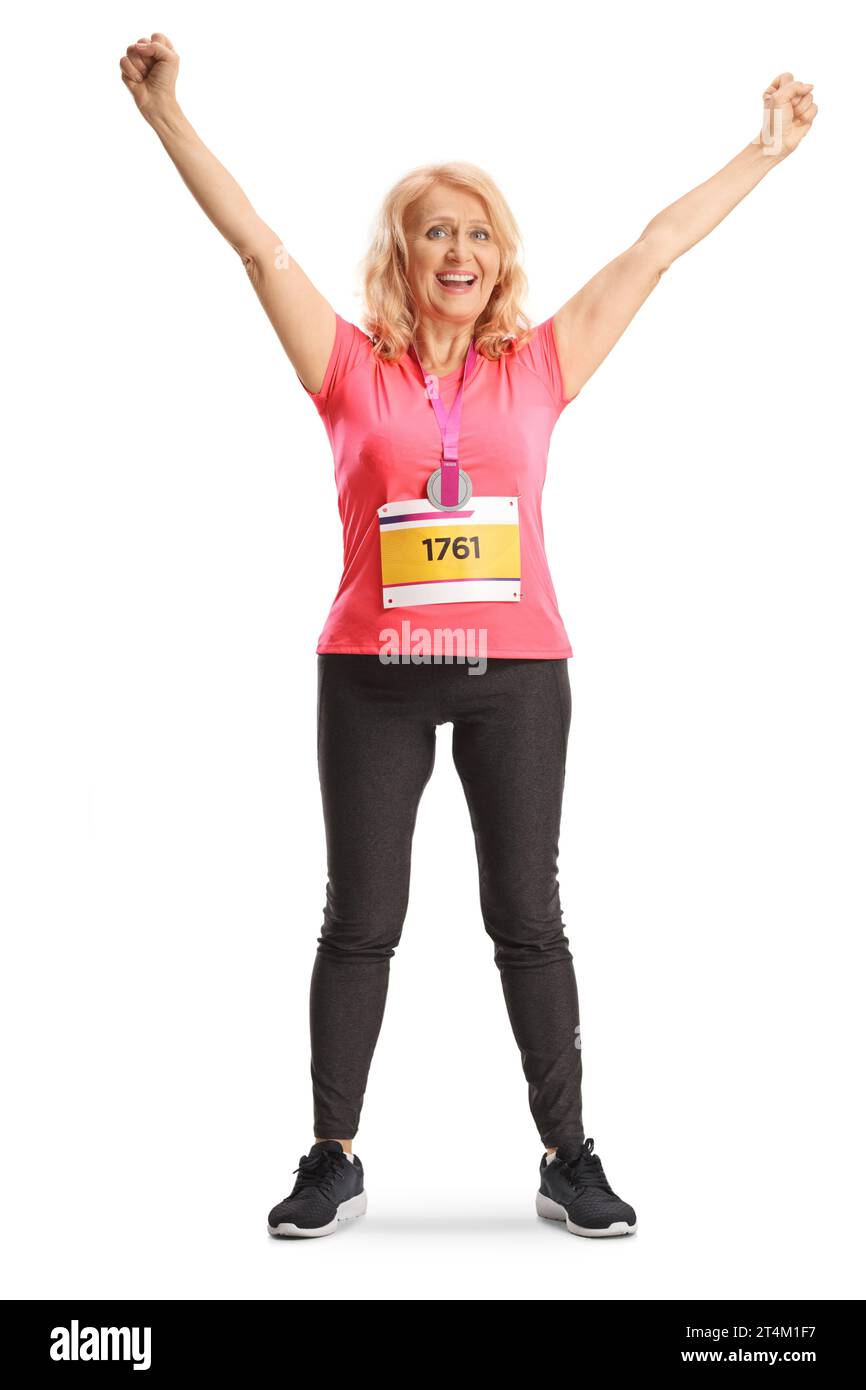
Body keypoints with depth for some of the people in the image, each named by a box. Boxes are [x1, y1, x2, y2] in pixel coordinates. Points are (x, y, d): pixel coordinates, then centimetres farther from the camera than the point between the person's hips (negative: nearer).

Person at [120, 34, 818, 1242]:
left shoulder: (539, 365, 6)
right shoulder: (352, 370, 3)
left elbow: (652, 254, 10)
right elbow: (257, 243, 0)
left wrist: (766, 151, 16)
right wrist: (168, 116, -4)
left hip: (517, 675, 1)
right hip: (372, 677, 0)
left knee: (529, 919, 8)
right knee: (361, 922, 7)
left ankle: (568, 1159, 20)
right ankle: (333, 1161, 20)